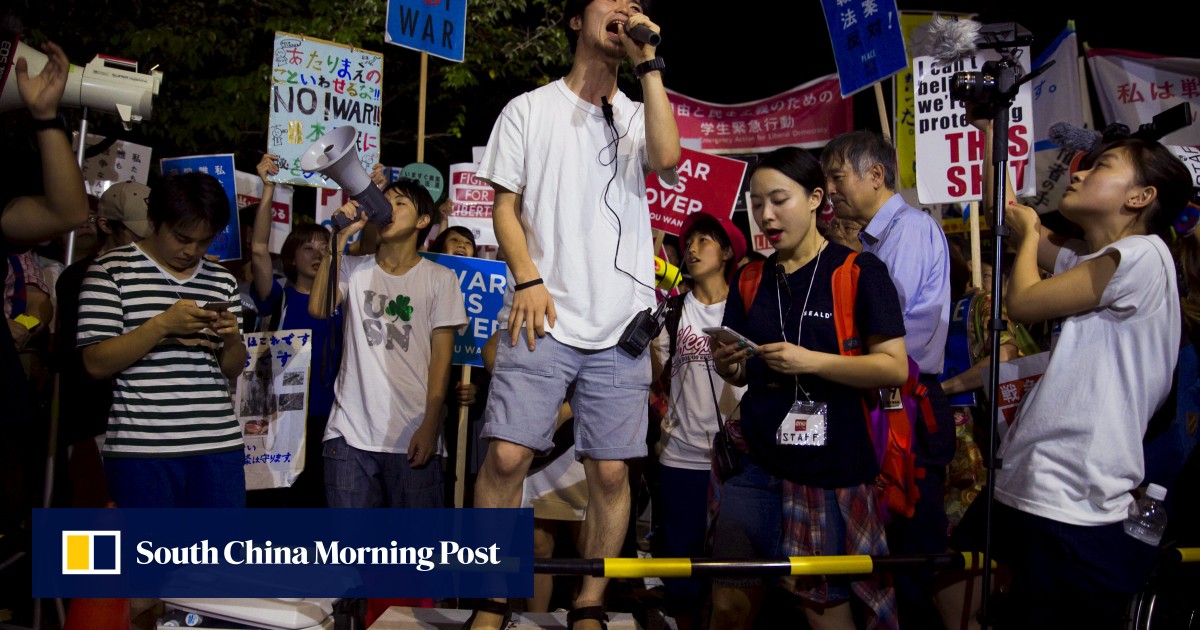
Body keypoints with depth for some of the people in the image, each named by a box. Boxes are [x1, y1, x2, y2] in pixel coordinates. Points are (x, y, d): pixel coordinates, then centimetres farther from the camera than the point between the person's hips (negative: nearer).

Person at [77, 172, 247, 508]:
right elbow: (96, 364, -7)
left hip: (220, 444, 4)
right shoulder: (111, 270, 0)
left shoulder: (222, 280, 13)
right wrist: (162, 324, -17)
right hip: (142, 448, -4)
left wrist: (232, 339, -6)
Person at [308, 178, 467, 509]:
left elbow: (441, 356, 1)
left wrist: (430, 426, -7)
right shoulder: (353, 268, 12)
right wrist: (340, 236, -6)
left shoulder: (439, 278, 5)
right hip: (350, 432, 2)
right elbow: (318, 309, -8)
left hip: (412, 435, -1)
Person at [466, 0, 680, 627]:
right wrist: (528, 279, -8)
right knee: (506, 454, -11)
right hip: (545, 316, -1)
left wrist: (647, 62, -3)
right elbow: (504, 206, 7)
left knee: (610, 471, 1)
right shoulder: (529, 109, 12)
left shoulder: (638, 116, 16)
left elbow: (666, 157, -8)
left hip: (621, 326, 2)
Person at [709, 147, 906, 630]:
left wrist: (811, 361, -20)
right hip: (756, 463, 4)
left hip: (832, 469, -4)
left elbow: (895, 368, -9)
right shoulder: (750, 279, 12)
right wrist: (728, 365, -5)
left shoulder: (859, 271, -3)